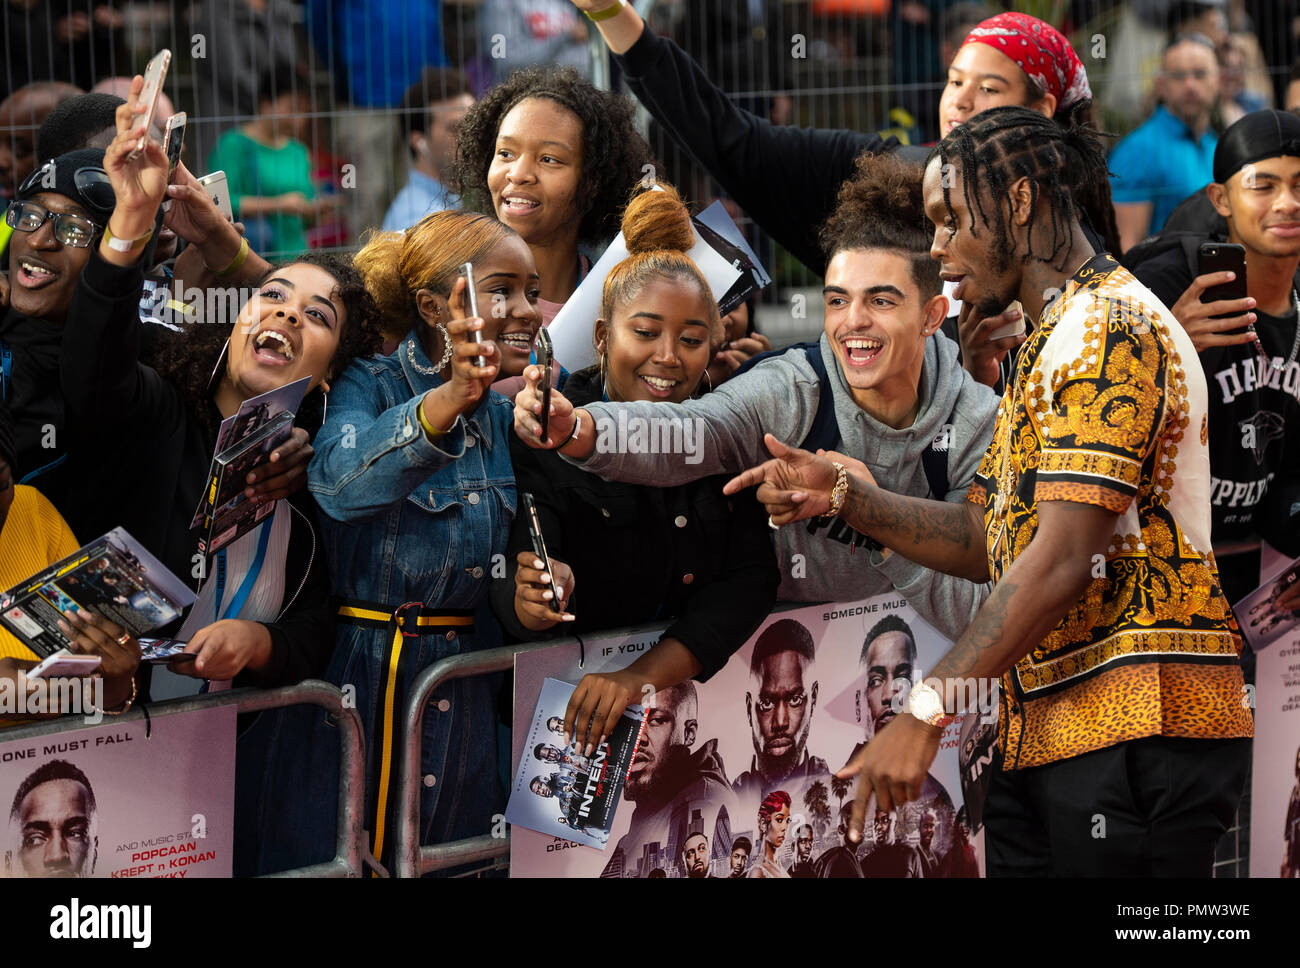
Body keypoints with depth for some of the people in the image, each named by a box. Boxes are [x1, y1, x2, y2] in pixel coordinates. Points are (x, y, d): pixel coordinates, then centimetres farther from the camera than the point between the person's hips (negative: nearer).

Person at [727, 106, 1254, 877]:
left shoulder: (1110, 328, -11)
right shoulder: (1050, 342, 24)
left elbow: (1063, 561, -19)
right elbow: (990, 543, 20)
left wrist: (927, 712, -19)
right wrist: (842, 497, 6)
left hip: (1135, 728, -10)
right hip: (1041, 736, 10)